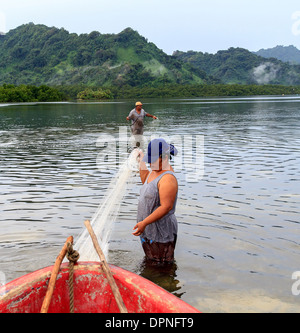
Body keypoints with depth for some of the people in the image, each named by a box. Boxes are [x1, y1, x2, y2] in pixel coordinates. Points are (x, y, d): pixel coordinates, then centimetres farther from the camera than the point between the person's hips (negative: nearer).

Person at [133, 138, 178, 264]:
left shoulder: (168, 178, -23)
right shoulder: (155, 171, 8)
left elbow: (166, 207, -29)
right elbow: (145, 181, 31)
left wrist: (144, 223, -32)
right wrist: (142, 161, 21)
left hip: (161, 232, -10)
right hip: (149, 230, 10)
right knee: (150, 262, 23)